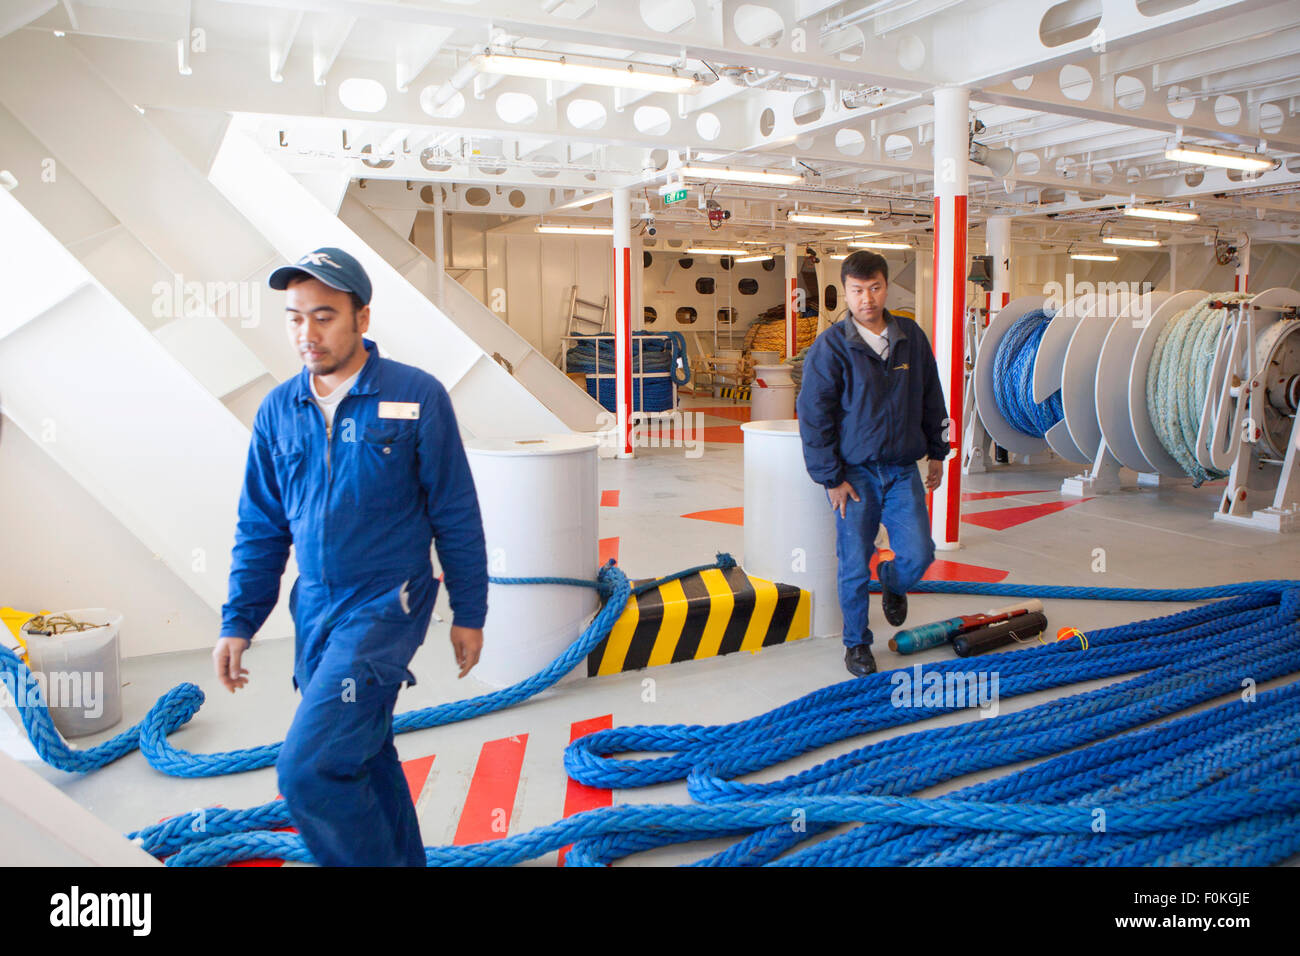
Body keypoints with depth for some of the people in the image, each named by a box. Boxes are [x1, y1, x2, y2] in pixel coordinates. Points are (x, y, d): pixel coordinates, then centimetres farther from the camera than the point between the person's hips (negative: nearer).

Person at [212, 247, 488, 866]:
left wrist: (469, 613, -2)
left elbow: (456, 516, -6)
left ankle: (375, 860, 7)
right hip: (314, 608, 6)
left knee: (308, 768, -16)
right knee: (362, 756, 19)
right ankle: (405, 860, 40)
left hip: (385, 606, -6)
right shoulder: (278, 410, 3)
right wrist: (238, 623, 6)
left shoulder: (416, 396, -11)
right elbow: (260, 528, 10)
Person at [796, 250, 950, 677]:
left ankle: (891, 582, 33)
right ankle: (856, 643, 22)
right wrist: (831, 478, -10)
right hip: (855, 474, -3)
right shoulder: (829, 347, -10)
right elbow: (813, 416, -9)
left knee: (918, 554, -3)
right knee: (855, 566, 2)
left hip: (903, 470, 3)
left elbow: (931, 398, 15)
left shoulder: (912, 337, 3)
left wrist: (936, 452, 16)